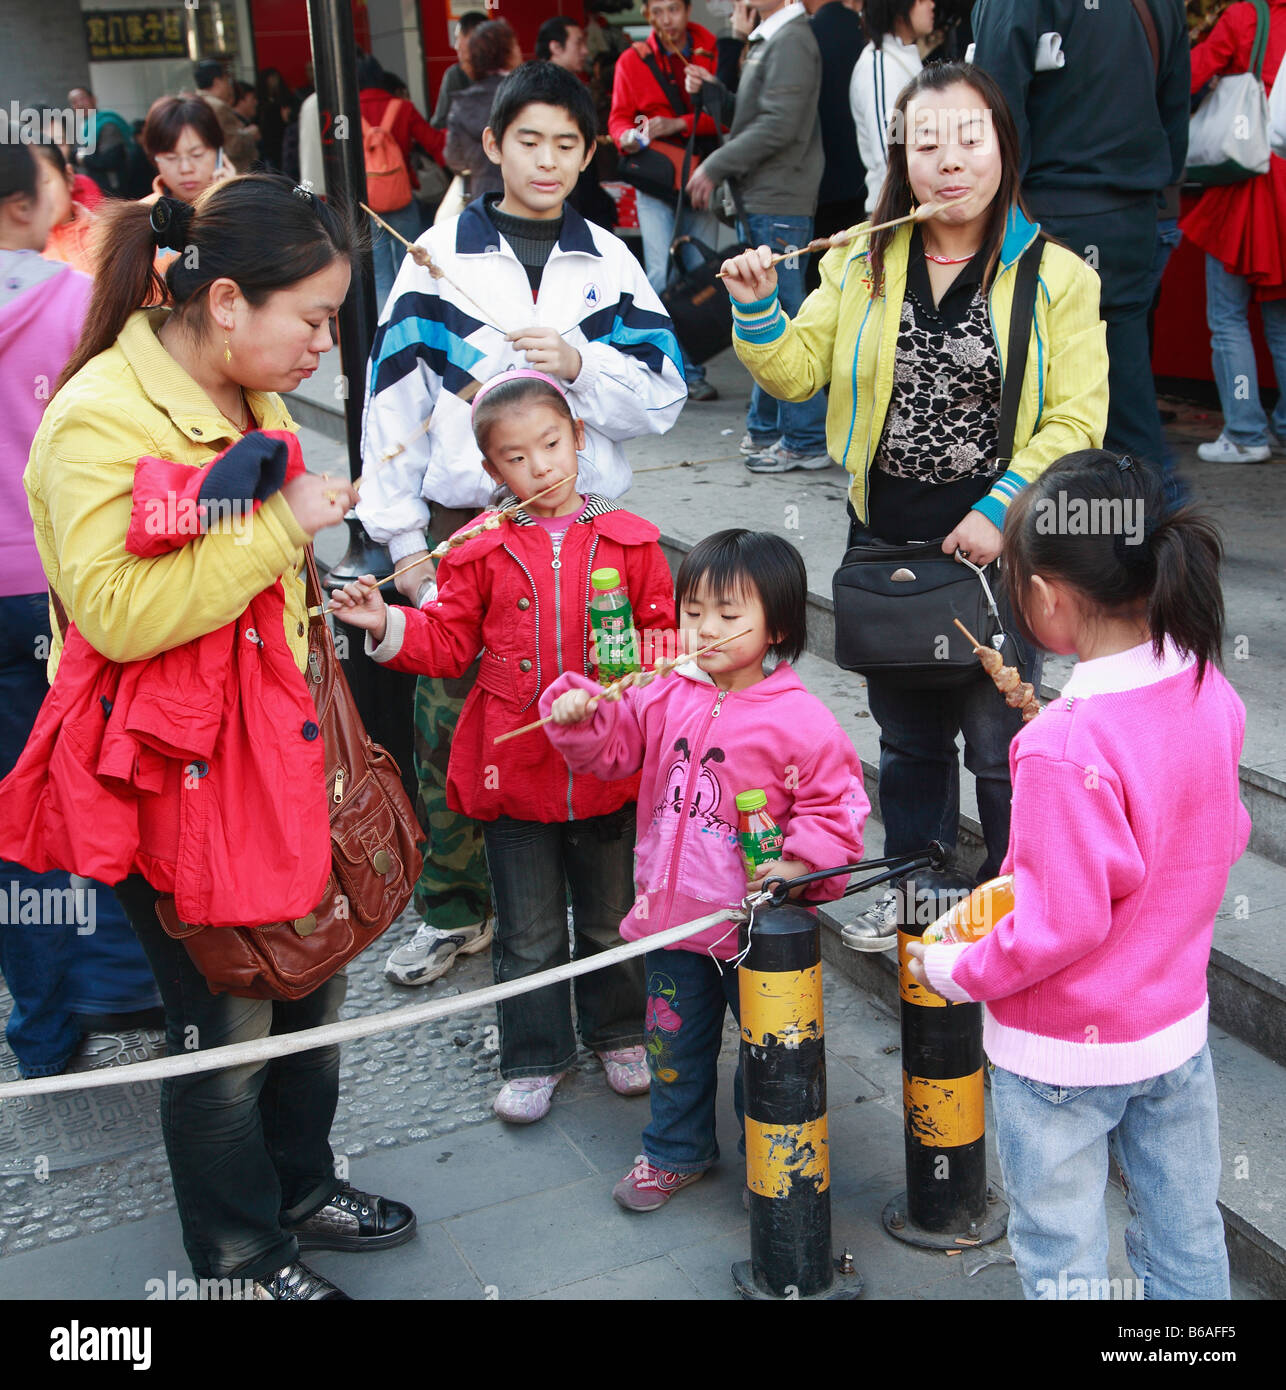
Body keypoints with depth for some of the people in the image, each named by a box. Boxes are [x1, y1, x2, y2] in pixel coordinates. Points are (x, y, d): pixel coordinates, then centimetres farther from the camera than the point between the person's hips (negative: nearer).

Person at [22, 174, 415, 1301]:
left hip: (271, 745, 9)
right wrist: (276, 526, -27)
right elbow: (117, 612, -31)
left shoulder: (251, 397, 8)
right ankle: (241, 1258, 28)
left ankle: (301, 1187, 42)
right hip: (175, 776, -8)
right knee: (227, 1028, 6)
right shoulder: (102, 419, -21)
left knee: (311, 982, 19)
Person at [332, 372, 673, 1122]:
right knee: (529, 934, 11)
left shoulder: (629, 540, 0)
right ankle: (535, 1058, 27)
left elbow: (666, 633, 5)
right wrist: (386, 624, -13)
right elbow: (449, 642, 2)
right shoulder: (482, 552, 0)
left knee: (612, 920, 17)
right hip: (516, 771, 0)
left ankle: (620, 1035, 38)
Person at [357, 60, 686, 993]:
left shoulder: (609, 262, 9)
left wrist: (579, 364, -15)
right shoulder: (440, 256, 3)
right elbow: (394, 398, 1)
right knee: (451, 722, 2)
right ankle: (454, 907, 19)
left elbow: (663, 397, 3)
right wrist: (401, 537, -2)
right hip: (462, 525, -1)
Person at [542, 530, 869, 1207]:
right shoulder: (666, 698, 0)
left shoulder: (799, 719, -16)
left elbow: (834, 806, -12)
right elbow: (611, 746, 9)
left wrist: (797, 863, -24)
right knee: (674, 1040, 20)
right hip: (673, 914, 5)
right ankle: (676, 1150, 42)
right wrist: (576, 713, -9)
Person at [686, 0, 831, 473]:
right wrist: (713, 90, 5)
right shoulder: (765, 41, 18)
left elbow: (778, 125, -20)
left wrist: (714, 168, -15)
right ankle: (766, 428, 23)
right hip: (760, 201, 10)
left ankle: (806, 439, -2)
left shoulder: (792, 41, -12)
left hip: (779, 204, -10)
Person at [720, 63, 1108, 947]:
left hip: (994, 539, -3)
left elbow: (1076, 417, -9)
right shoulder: (862, 263, 4)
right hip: (886, 536, 4)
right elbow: (798, 371, 4)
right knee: (906, 732, 18)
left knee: (1000, 737, 8)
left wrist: (1001, 512, -18)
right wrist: (757, 310, -13)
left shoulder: (1055, 275, -7)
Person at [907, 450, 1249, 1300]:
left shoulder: (1066, 751, -32)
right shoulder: (1211, 694, -9)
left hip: (1066, 1051, -7)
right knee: (1187, 1239, 23)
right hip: (1177, 1023, 7)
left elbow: (1061, 923, -26)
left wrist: (953, 971, -10)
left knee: (1064, 1257, 15)